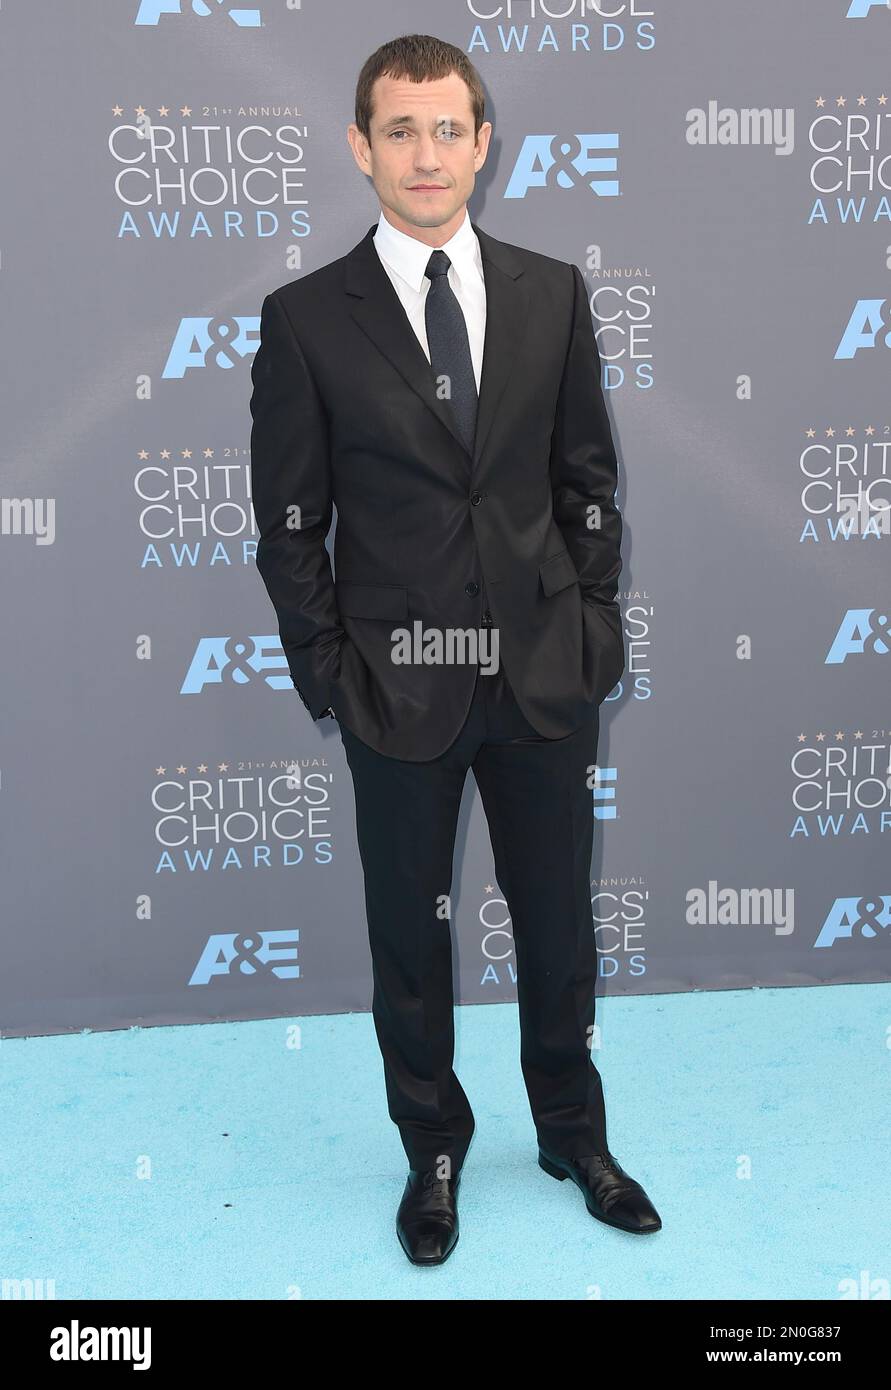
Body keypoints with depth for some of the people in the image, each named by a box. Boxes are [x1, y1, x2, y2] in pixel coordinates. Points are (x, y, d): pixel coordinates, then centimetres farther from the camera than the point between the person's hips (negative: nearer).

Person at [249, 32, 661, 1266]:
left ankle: (574, 1137, 38)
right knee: (409, 936, 13)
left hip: (546, 676, 2)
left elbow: (588, 481, 7)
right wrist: (328, 676, -6)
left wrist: (595, 634, 2)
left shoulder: (552, 295, 3)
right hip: (400, 686, -2)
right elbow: (290, 525, -2)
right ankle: (433, 1153, 35)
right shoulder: (307, 319, -4)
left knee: (560, 922, 15)